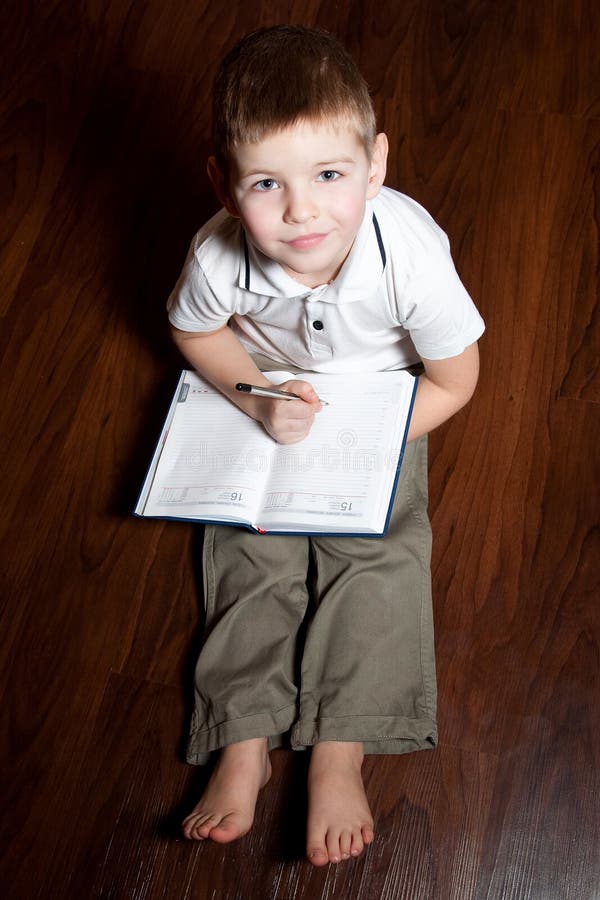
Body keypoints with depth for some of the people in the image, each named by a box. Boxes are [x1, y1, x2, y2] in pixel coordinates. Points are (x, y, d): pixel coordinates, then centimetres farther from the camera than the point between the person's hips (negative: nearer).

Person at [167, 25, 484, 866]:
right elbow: (194, 331, -6)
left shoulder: (411, 251, -35)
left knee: (377, 552, -12)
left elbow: (455, 381, -20)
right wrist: (258, 398, -23)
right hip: (267, 396, 1)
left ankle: (339, 753, -6)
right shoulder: (218, 255, -30)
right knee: (249, 547, -7)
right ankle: (245, 742, -1)